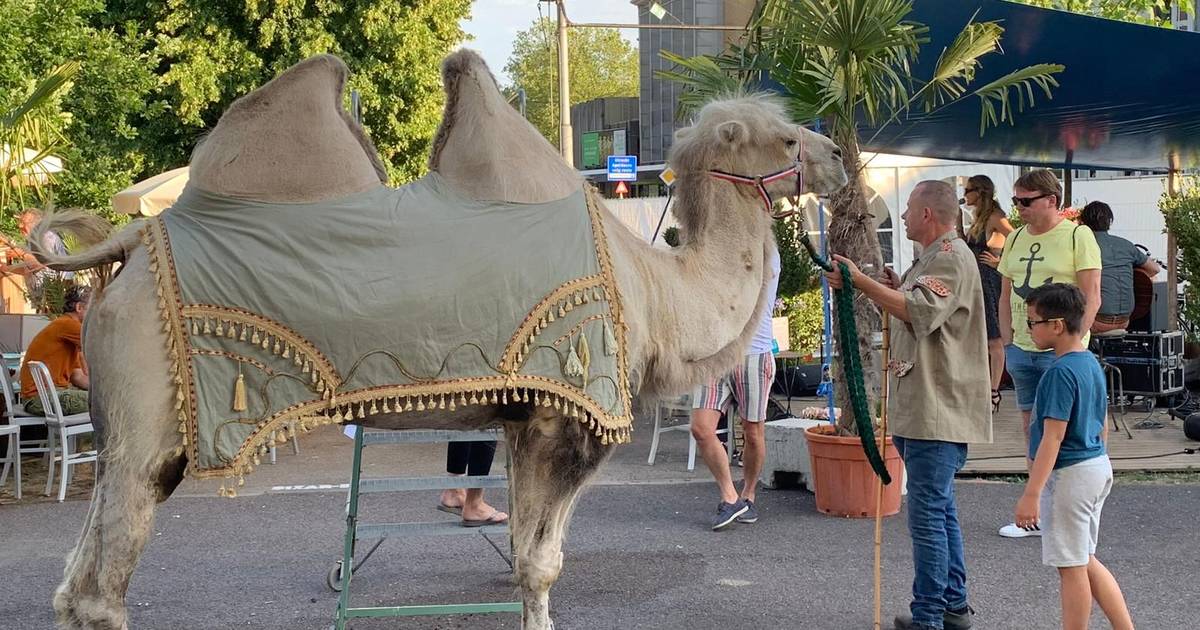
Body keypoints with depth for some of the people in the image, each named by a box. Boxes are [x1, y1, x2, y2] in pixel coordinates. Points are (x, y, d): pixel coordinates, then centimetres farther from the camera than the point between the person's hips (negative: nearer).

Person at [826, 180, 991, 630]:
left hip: (937, 413, -11)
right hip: (924, 409, 11)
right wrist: (894, 290, 10)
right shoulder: (933, 257, 21)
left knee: (928, 513, -8)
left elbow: (919, 311, -26)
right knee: (940, 509, 16)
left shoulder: (951, 257, -13)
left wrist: (861, 283, -22)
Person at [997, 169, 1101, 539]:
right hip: (1022, 350, 7)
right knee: (1031, 429, 11)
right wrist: (1008, 342, 9)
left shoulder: (1077, 236, -6)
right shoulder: (1016, 239, 13)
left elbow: (1091, 298, -10)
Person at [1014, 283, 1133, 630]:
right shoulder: (1092, 364, 8)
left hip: (1069, 474, -10)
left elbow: (1053, 437, -23)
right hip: (1098, 466, 10)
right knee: (1085, 561, 19)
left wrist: (1032, 493, -22)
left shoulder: (1060, 372, -20)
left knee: (1072, 567, 1)